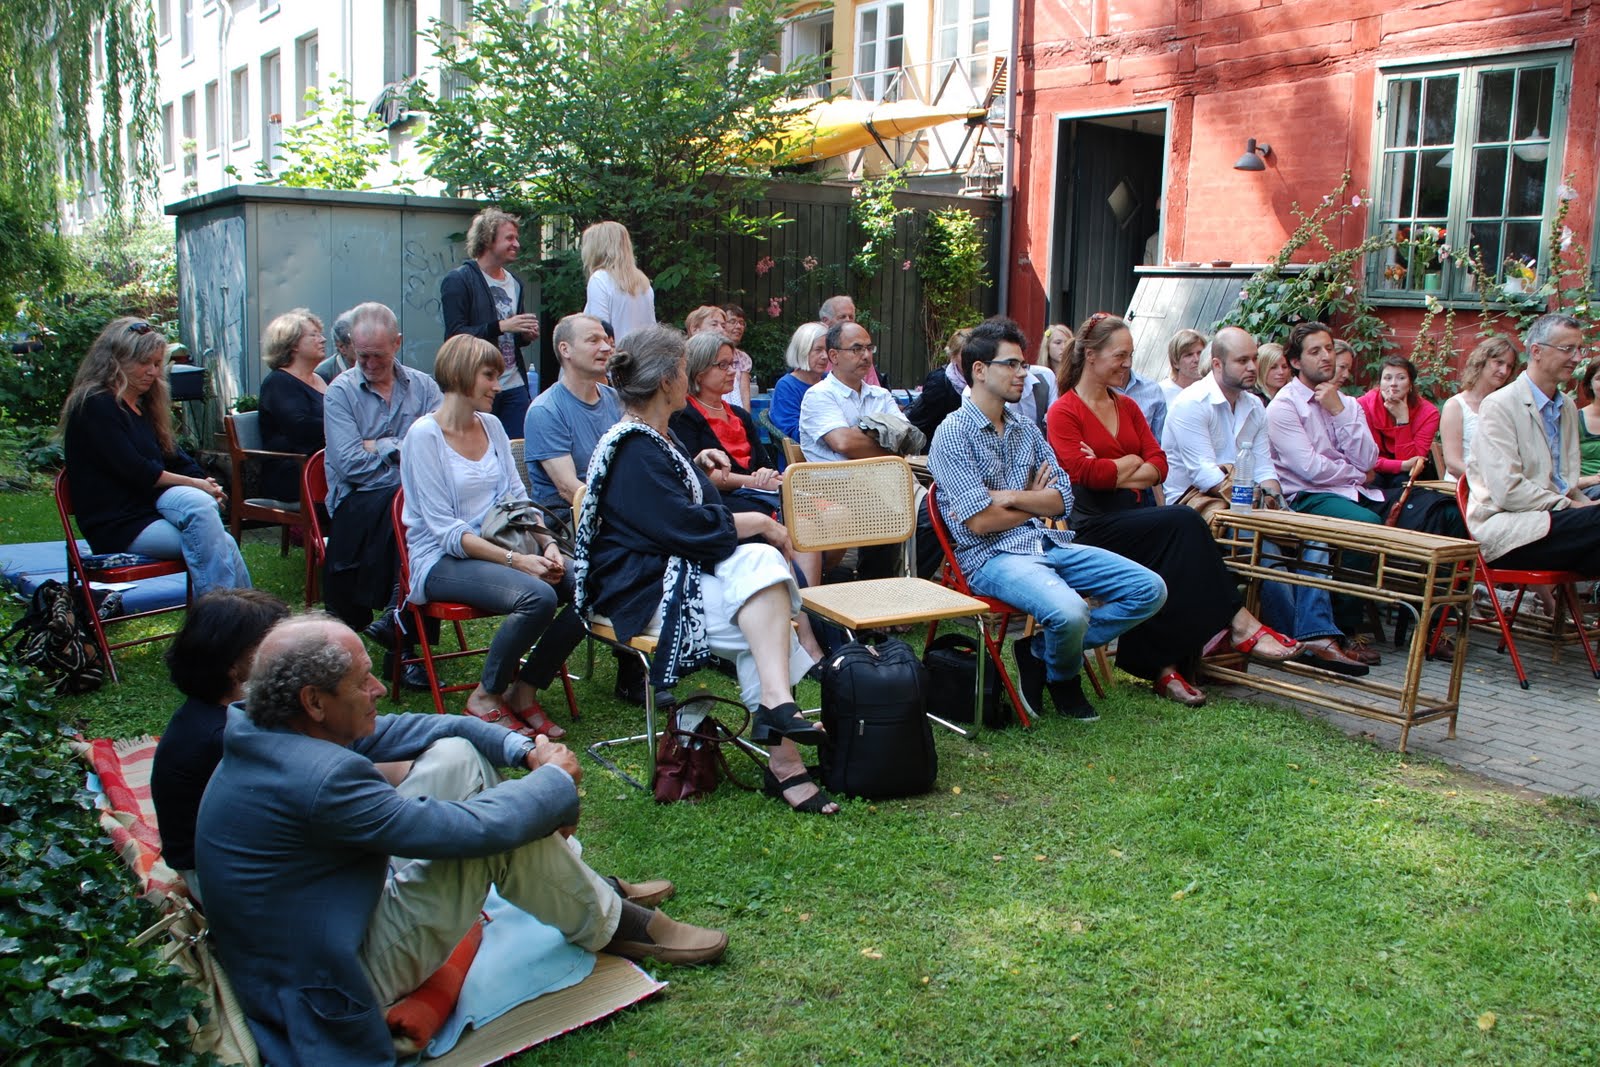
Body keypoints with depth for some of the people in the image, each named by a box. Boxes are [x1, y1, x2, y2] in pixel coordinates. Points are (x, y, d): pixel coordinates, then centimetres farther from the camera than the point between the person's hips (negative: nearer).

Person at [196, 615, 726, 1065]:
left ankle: (589, 887, 14)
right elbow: (469, 828, -29)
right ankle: (605, 923, 9)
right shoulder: (319, 779, -33)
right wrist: (555, 779, -10)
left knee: (457, 755, 3)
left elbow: (391, 731, 3)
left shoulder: (264, 734, -4)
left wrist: (523, 748, -6)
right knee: (499, 826, -16)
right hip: (343, 974, -9)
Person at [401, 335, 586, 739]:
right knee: (537, 596, -33)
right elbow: (446, 530, -15)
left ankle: (524, 690, -2)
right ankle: (486, 697, -8)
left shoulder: (492, 425, 12)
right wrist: (516, 560, -23)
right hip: (443, 562, -6)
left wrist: (548, 545, -9)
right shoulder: (425, 435, -9)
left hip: (501, 549, 7)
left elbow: (518, 498, 11)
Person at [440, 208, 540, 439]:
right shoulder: (458, 281, -4)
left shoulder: (515, 283, 18)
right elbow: (455, 334, -13)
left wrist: (526, 335, 4)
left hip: (514, 386, 6)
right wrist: (500, 326, -21)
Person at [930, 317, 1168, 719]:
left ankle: (1042, 650, 1)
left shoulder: (1027, 430, 17)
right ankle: (1063, 678, 4)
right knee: (1070, 612, -34)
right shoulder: (953, 434, -6)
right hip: (993, 556, -7)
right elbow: (981, 522, -14)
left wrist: (1009, 497, -9)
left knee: (1150, 589, -5)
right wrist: (1035, 501, 2)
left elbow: (1062, 499, 8)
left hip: (1049, 544, 8)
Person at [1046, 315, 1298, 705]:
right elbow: (1084, 472, -15)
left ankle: (1164, 666, -21)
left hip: (1138, 518, 7)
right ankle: (1239, 622, -20)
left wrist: (1114, 474, -8)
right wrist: (1131, 462, 1)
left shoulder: (1127, 407, 22)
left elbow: (1159, 465, 10)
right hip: (1096, 527, -6)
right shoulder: (1064, 412, 0)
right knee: (1185, 522, -25)